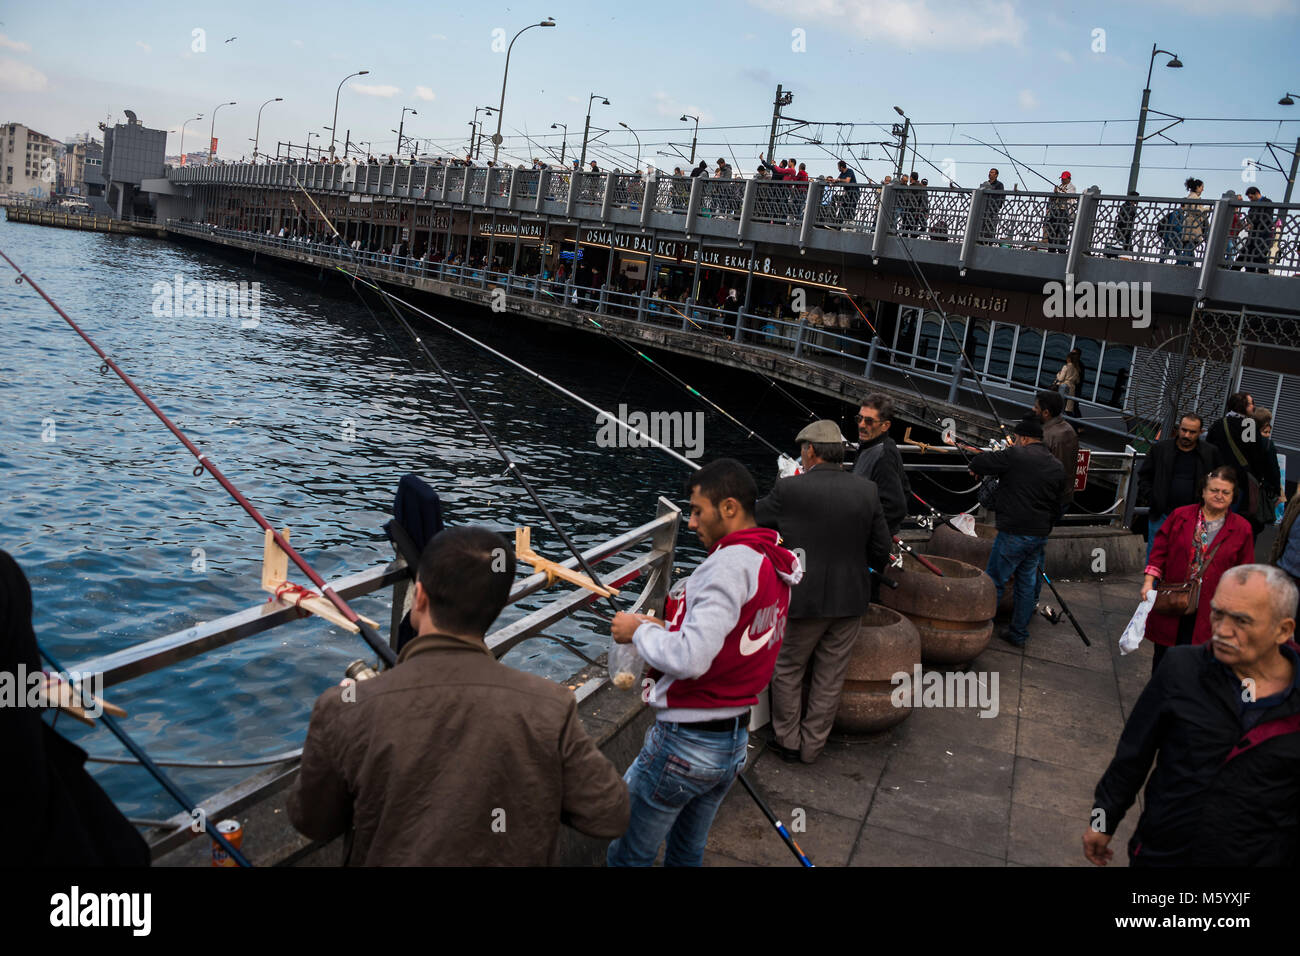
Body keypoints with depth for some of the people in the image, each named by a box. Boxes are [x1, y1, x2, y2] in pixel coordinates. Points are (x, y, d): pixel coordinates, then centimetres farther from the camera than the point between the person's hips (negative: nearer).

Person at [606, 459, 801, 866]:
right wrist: (666, 629, 10)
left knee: (627, 855, 5)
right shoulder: (775, 565, 7)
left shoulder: (729, 563, -21)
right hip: (735, 742, 9)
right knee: (687, 852, 23)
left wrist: (640, 631, -13)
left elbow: (690, 660, -30)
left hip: (685, 742, -9)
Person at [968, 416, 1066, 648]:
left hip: (1014, 533, -7)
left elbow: (977, 464, -7)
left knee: (994, 583, 2)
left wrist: (976, 469, 16)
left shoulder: (1016, 455, -11)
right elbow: (1056, 505, 17)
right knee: (1027, 584, 15)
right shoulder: (1057, 467, 11)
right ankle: (1019, 635, 22)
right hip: (1040, 534, 7)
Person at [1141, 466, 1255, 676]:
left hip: (1209, 614, -1)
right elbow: (1159, 552, 6)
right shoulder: (1180, 516, 3)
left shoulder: (1241, 529, 2)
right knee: (1163, 660, 13)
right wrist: (1149, 582, -4)